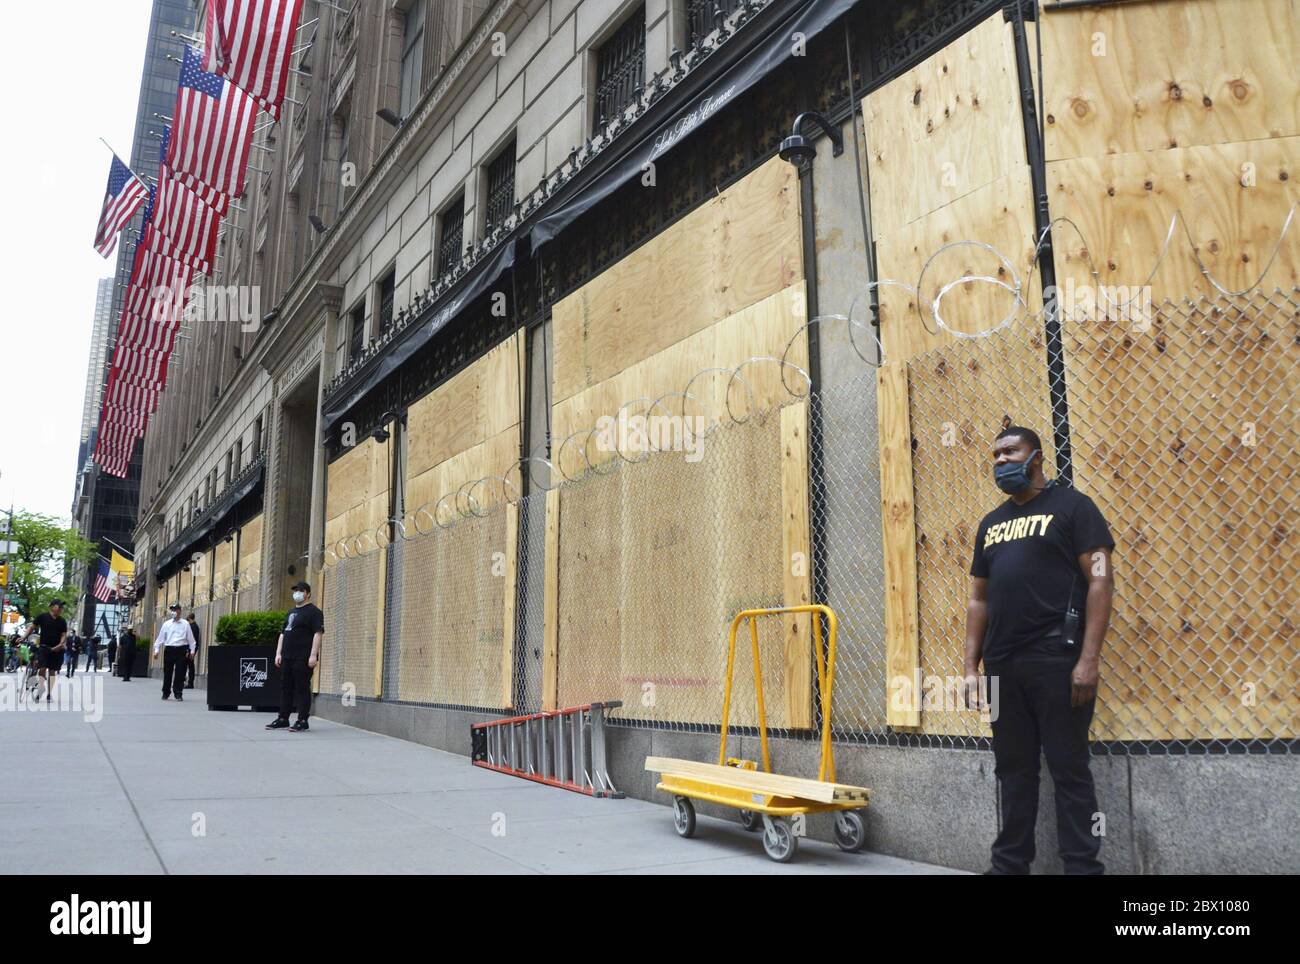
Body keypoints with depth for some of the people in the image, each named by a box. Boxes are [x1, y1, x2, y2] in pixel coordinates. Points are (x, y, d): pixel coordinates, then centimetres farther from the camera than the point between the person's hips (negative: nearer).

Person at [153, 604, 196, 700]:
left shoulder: (185, 624, 6)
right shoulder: (166, 624, 9)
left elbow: (190, 638, 7)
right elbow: (160, 637, 10)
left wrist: (192, 650, 3)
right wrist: (156, 649, 4)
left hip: (181, 650, -2)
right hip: (169, 649, 2)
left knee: (180, 673, -5)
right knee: (167, 673, 6)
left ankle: (178, 694, 1)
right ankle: (165, 693, 20)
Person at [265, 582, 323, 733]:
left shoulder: (313, 612, -4)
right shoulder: (290, 613, 21)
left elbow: (318, 634, -13)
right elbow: (282, 634, 23)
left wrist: (313, 655, -20)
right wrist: (278, 653, 13)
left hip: (303, 658, -8)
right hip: (287, 658, 8)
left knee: (302, 689, -6)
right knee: (285, 688, 10)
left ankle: (302, 721, -3)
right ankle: (283, 719, 16)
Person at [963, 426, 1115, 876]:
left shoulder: (1070, 506, 0)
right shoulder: (991, 523, 18)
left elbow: (1099, 580, -7)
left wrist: (1089, 658, -16)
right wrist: (971, 666, 10)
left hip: (1056, 660, -6)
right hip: (1003, 665, 6)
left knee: (1069, 770, 0)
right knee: (1013, 770, 12)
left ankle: (1083, 866, 9)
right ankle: (1009, 863, 21)